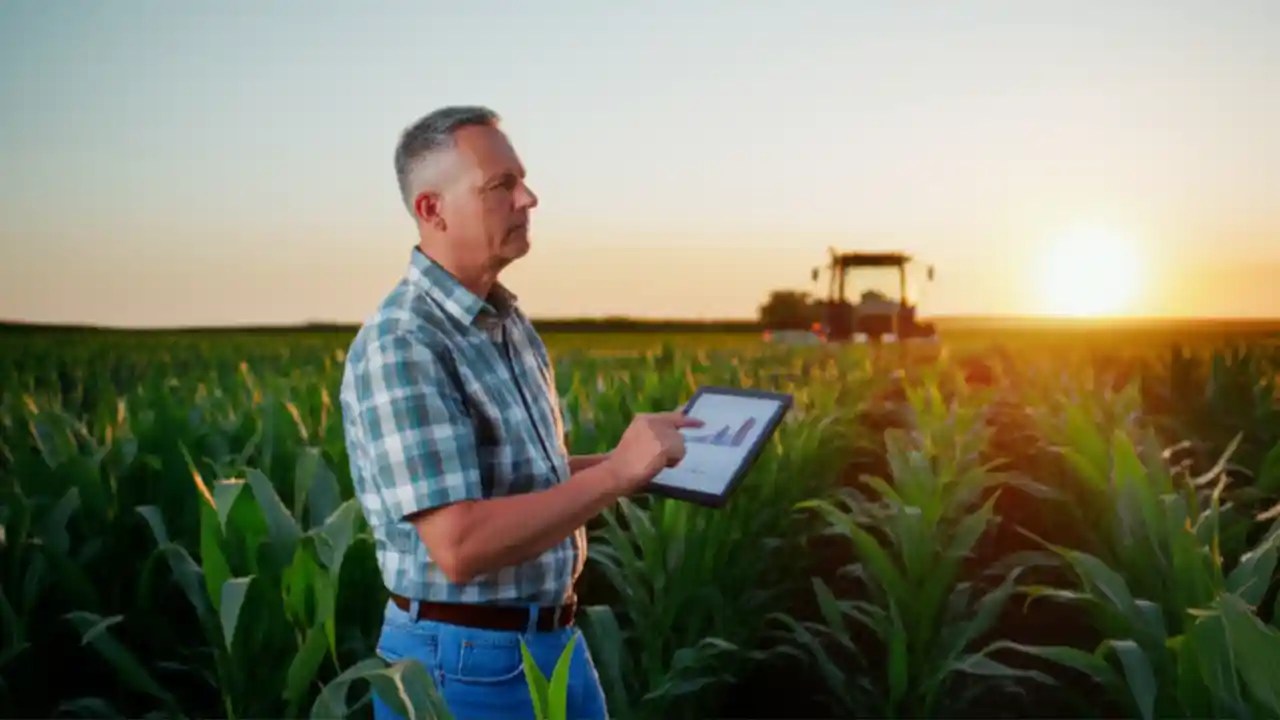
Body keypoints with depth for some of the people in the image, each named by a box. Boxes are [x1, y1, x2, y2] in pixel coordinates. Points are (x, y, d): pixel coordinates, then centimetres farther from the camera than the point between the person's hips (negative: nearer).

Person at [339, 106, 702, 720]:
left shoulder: (508, 322, 7)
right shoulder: (399, 347, -22)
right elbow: (460, 546, -28)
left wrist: (640, 458, 4)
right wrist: (617, 473, -25)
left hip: (558, 642, 8)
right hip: (464, 662, -8)